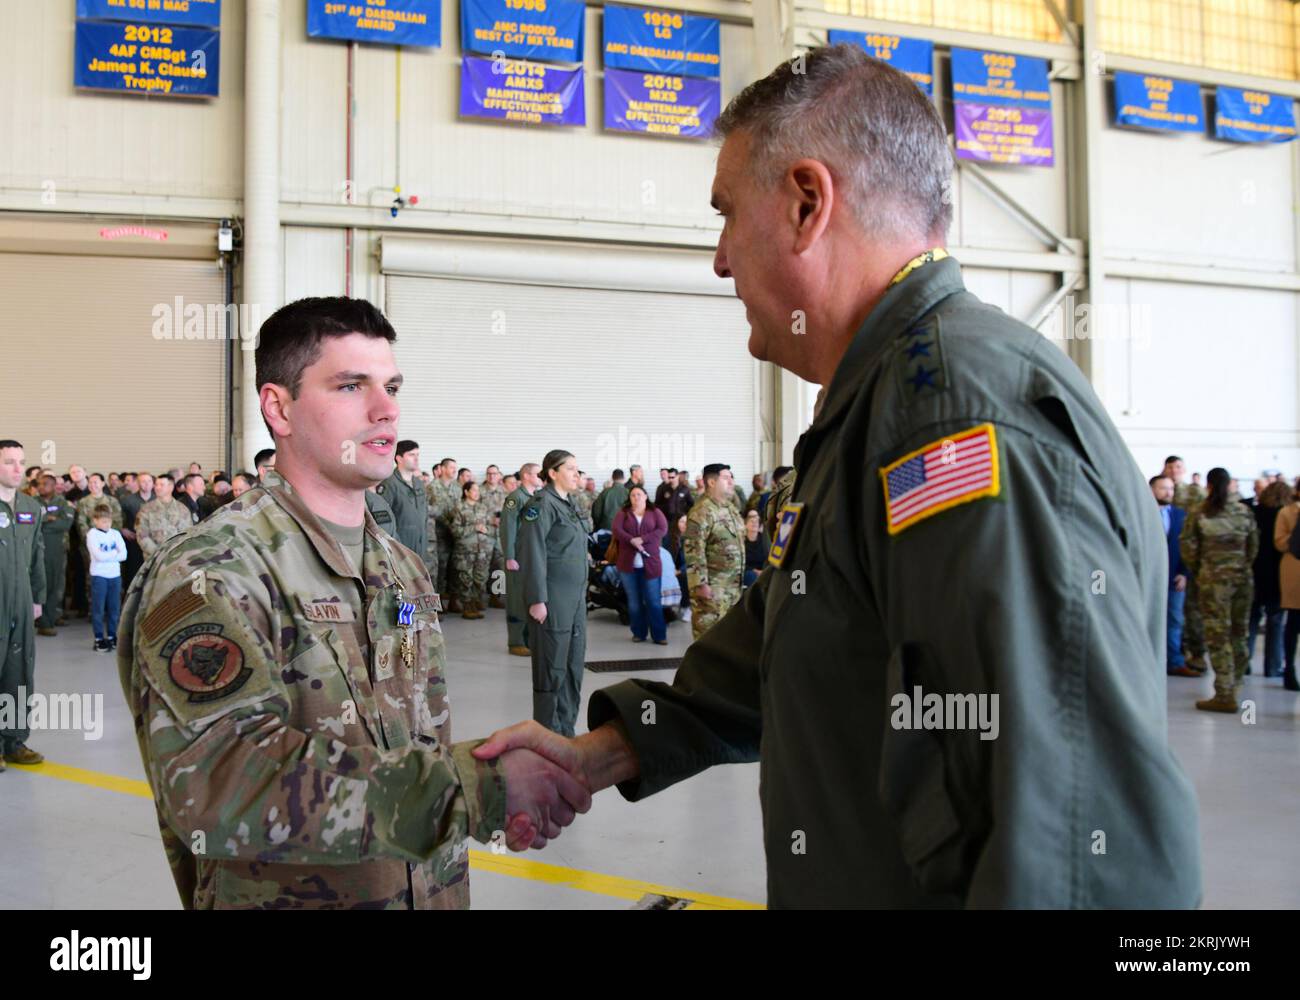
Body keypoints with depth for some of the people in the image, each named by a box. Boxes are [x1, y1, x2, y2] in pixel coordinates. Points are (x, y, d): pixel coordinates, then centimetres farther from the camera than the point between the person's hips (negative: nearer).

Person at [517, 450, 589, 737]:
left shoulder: (567, 505, 15)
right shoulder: (541, 504, -11)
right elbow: (533, 553, -16)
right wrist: (537, 600, -20)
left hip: (575, 597, 9)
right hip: (552, 599, -9)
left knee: (574, 663, 12)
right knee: (552, 667, -1)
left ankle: (565, 729, 21)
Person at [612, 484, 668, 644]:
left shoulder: (655, 513, 9)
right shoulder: (622, 513, 10)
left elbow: (663, 529, -6)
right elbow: (616, 530, -5)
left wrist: (642, 539, -17)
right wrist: (632, 540, -22)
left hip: (650, 563, -1)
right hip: (628, 563, 1)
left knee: (654, 601, -2)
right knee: (634, 601, 7)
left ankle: (659, 635, 1)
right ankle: (638, 633, 16)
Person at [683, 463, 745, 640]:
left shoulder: (729, 508, 14)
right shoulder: (702, 511, -16)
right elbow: (694, 550, -21)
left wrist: (740, 576, 21)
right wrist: (700, 584, -24)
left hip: (733, 584, 9)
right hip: (712, 585, -9)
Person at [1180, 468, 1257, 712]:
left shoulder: (1197, 514, -5)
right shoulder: (1244, 511, 5)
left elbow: (1188, 546, -5)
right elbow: (1254, 544, 10)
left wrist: (1197, 571, 10)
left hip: (1213, 579, -4)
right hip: (1243, 577, 4)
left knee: (1218, 635, -3)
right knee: (1239, 632, 16)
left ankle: (1225, 695, -5)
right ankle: (1235, 683, 28)